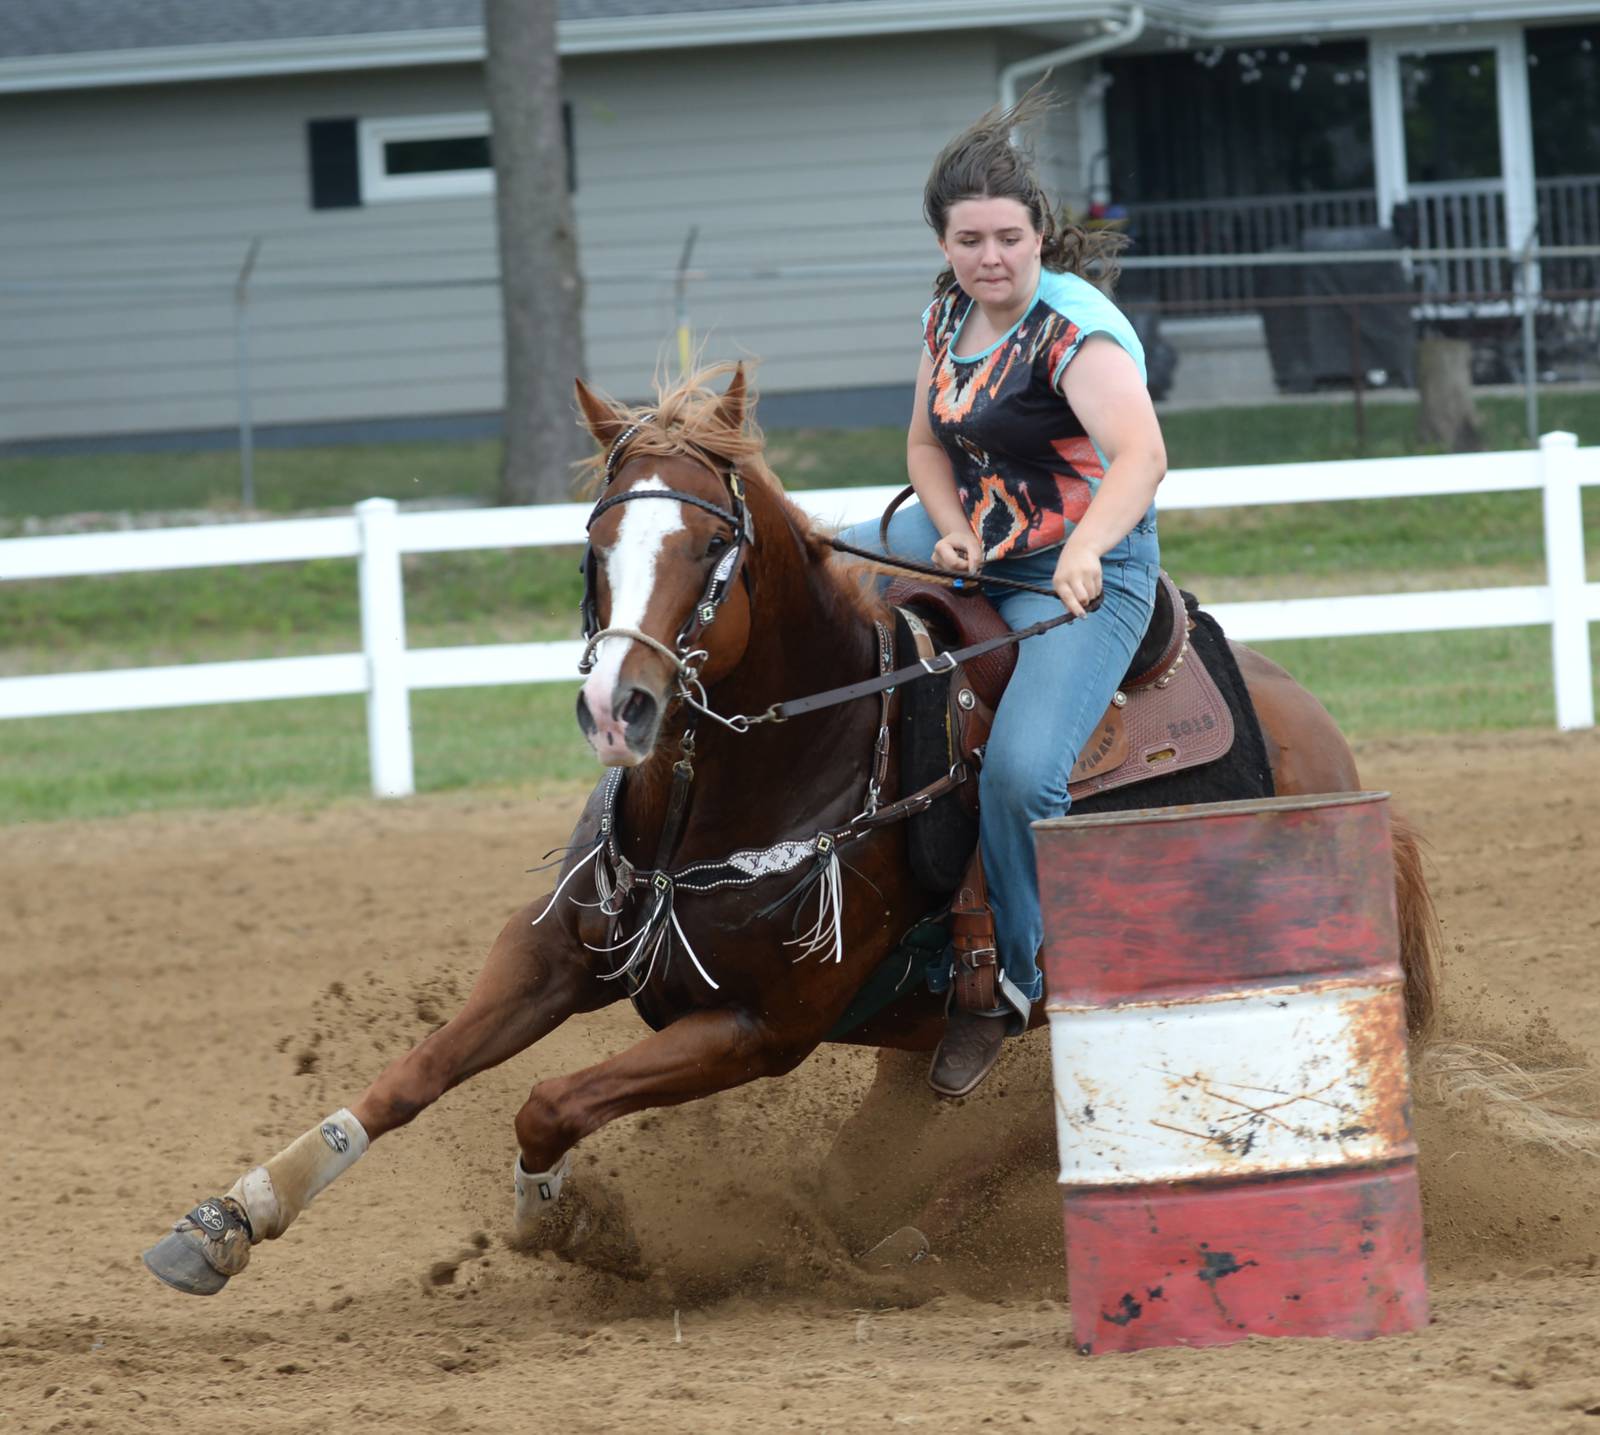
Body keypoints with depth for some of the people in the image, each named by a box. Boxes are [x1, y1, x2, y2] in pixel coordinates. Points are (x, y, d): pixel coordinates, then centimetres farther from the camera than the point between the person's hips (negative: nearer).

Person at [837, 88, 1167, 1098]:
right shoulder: (951, 313, 3)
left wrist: (1084, 550, -56)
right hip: (972, 544, 8)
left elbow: (1142, 456, -37)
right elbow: (929, 443, 12)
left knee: (1021, 769, -26)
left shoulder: (1078, 333, -22)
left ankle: (1007, 983, -8)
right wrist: (950, 529, -9)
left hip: (1084, 575, -8)